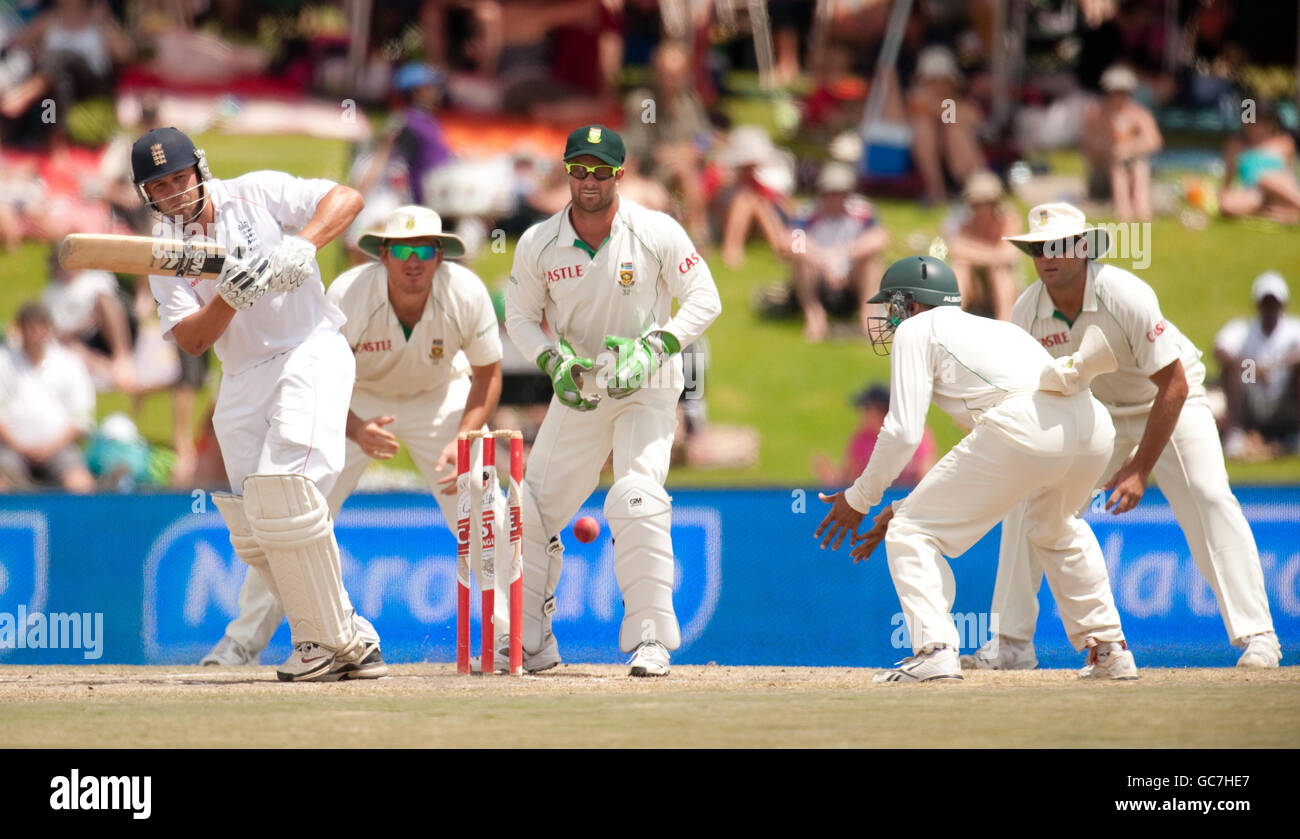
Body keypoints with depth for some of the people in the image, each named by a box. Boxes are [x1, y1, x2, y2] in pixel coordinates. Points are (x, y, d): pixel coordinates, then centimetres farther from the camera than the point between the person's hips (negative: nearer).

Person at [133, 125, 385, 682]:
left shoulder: (256, 194, 0)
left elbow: (347, 198, -8)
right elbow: (191, 340, -3)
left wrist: (302, 245, -24)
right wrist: (230, 299, -21)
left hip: (311, 353, -6)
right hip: (242, 381, 6)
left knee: (282, 489, -23)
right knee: (251, 525, -3)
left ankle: (334, 639, -13)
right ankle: (342, 638, 8)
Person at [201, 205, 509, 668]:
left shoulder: (466, 294, -27)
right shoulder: (347, 296, -31)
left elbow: (487, 374, -13)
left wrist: (464, 440, -28)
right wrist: (357, 431, -41)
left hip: (440, 398, 1)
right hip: (356, 402, -1)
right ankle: (244, 639, 2)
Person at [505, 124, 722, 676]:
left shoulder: (657, 234, -15)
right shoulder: (538, 244, -8)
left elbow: (704, 300, -9)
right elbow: (521, 316, 3)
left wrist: (652, 347, -24)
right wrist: (552, 361, -17)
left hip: (647, 388, -4)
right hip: (577, 392, 4)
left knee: (636, 500, -23)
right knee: (531, 511, 4)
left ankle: (651, 640, -16)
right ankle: (532, 645, 19)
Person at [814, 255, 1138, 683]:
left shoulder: (915, 330, 19)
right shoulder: (991, 327, 40)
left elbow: (904, 433, 7)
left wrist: (858, 499, 19)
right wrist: (902, 508, 41)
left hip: (1024, 427, -7)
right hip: (1095, 425, 8)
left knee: (911, 534, 4)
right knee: (1057, 528, 37)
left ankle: (934, 652, -12)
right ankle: (1108, 650, 31)